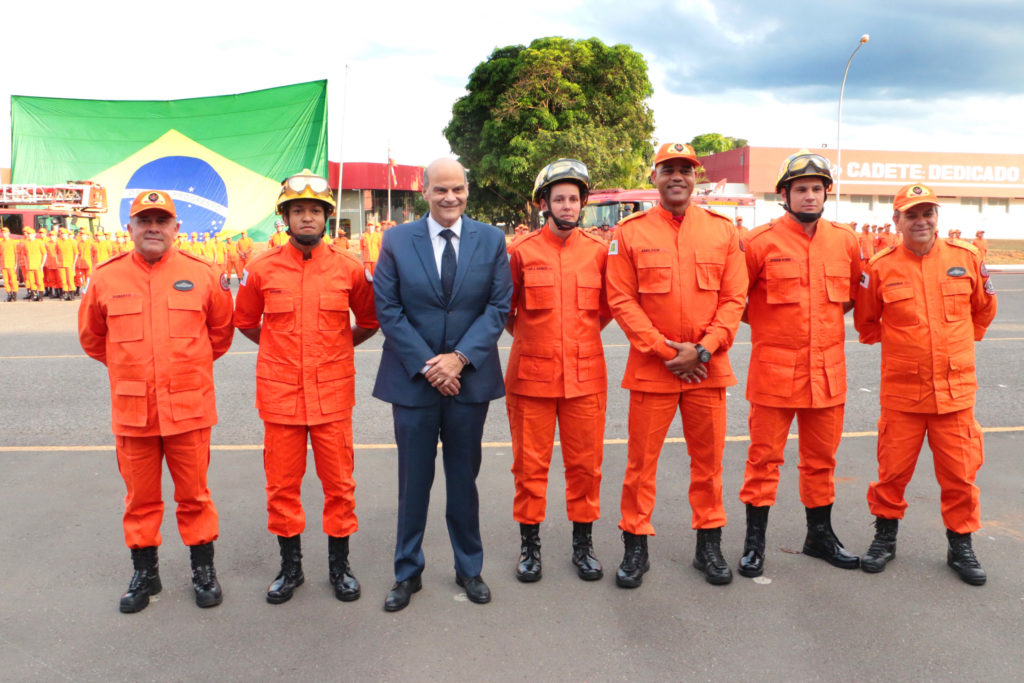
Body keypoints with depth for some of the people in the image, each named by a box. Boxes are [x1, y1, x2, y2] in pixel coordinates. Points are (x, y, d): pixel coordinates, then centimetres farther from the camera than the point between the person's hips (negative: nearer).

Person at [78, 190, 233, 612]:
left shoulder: (202, 275, -2)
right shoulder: (106, 278, 1)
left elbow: (221, 331, 12)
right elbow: (91, 336, 15)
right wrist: (129, 368, 14)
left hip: (188, 407, -1)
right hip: (131, 409, 1)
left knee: (193, 494, 8)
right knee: (140, 497, 12)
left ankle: (203, 570, 23)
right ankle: (144, 573, 28)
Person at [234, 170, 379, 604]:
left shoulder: (349, 269, -1)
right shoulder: (262, 269, -1)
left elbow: (369, 322, 14)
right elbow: (245, 322, 15)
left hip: (333, 394, 0)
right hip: (280, 394, 0)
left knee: (339, 483, 6)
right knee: (282, 485, 8)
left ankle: (339, 565, 24)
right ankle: (290, 567, 26)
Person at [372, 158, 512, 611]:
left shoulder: (491, 240, 2)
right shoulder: (396, 241, 0)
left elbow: (499, 306, -2)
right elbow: (388, 309, -4)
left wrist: (460, 357, -13)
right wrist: (426, 365, -11)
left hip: (469, 377, 1)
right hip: (412, 380, -1)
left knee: (464, 479, 13)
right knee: (413, 480, 8)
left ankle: (469, 568, 29)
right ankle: (407, 573, 24)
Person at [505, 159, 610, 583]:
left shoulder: (598, 251, 4)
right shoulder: (521, 252, -1)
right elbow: (505, 309, 12)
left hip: (586, 376, 2)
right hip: (531, 375, -1)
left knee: (585, 462, 8)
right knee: (531, 464, 6)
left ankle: (583, 544, 24)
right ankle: (530, 544, 21)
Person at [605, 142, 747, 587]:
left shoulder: (722, 230, 6)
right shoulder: (630, 233, 0)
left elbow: (734, 299, 3)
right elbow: (621, 301, -4)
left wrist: (702, 349, -10)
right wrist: (665, 351, -11)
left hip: (708, 367, 2)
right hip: (650, 366, -2)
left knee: (708, 458, 10)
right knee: (642, 459, 4)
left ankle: (709, 543, 26)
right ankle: (635, 546, 18)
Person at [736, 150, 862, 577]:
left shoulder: (846, 241, 5)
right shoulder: (762, 241, -7)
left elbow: (853, 291, 21)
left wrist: (824, 319, 12)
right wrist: (766, 323, 3)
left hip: (828, 371, 4)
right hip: (774, 370, -4)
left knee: (821, 458, 15)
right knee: (765, 457, 3)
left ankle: (820, 534, 32)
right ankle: (754, 542, 15)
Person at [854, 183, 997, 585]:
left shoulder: (966, 258, 0)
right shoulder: (880, 268, -4)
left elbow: (984, 308, 15)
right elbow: (865, 322, 9)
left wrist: (959, 342, 11)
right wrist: (897, 344, 4)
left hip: (956, 389, 1)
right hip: (901, 390, -1)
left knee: (959, 473, 8)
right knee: (893, 469, 7)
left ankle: (961, 545, 26)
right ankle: (885, 537, 26)